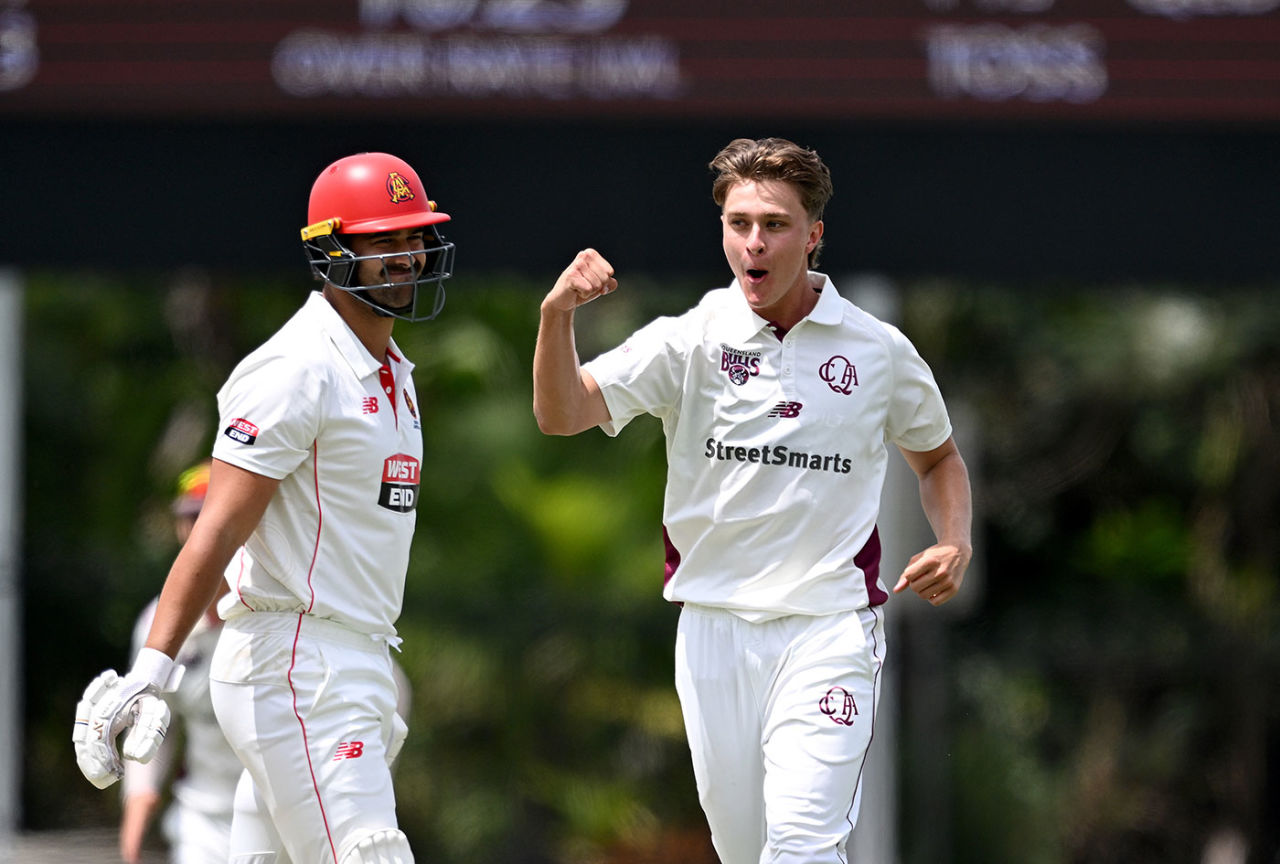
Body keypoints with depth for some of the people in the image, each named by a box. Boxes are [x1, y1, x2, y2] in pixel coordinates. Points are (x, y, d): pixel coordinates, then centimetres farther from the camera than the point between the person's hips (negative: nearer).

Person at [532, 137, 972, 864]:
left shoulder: (879, 351, 2)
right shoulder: (689, 341, -2)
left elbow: (938, 456, 20)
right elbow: (561, 414, -14)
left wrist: (956, 545, 0)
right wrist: (558, 315, -32)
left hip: (830, 632, -2)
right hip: (715, 631, 2)